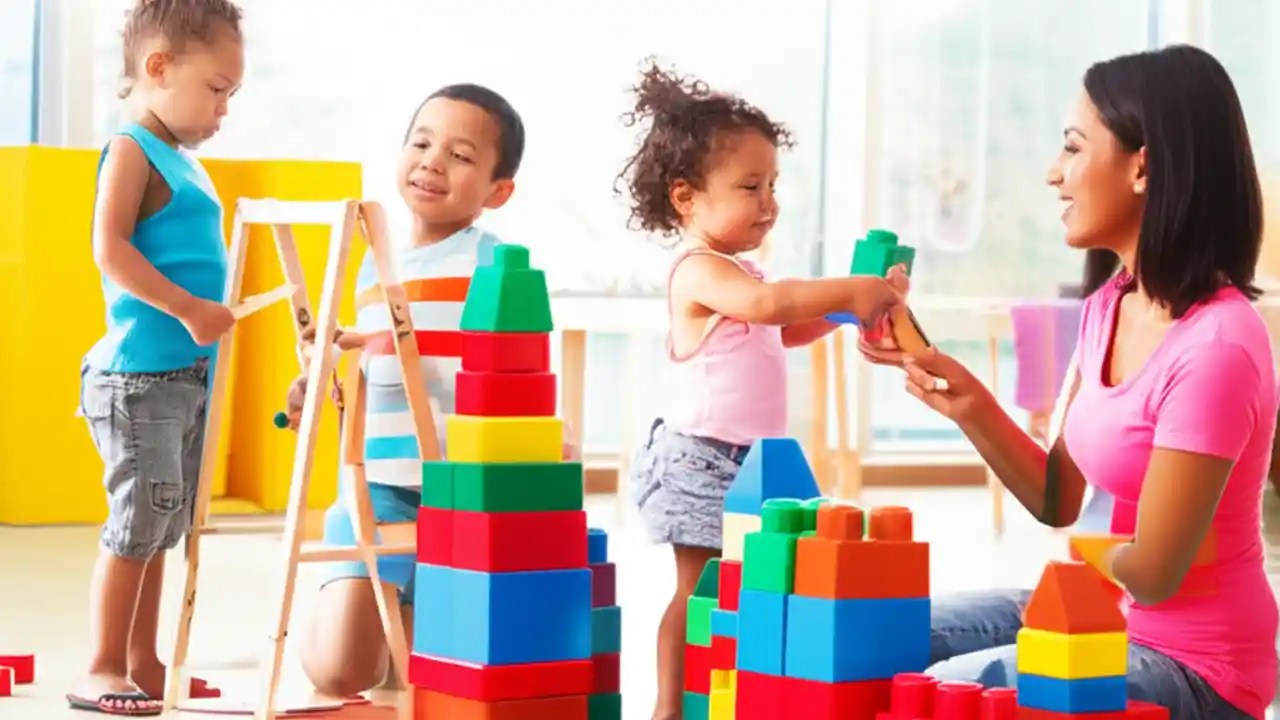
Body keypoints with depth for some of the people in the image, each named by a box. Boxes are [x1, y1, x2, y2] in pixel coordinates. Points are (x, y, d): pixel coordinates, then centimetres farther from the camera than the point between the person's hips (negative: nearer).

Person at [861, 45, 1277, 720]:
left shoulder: (1215, 349, -26)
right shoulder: (1109, 307, 3)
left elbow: (1151, 572, -20)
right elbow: (1058, 502, 6)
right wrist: (970, 403, -7)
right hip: (1108, 619, 9)